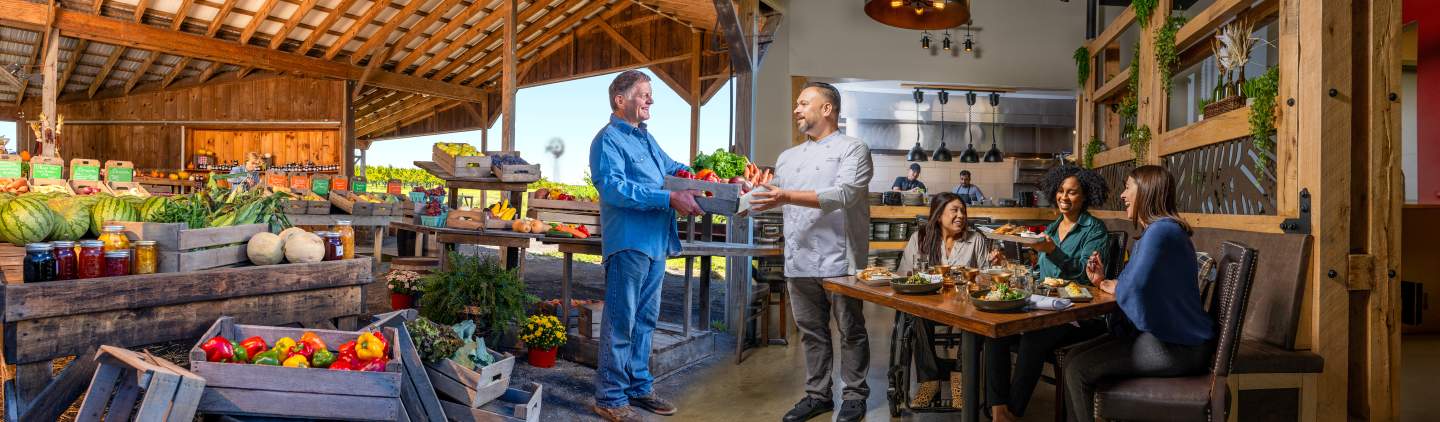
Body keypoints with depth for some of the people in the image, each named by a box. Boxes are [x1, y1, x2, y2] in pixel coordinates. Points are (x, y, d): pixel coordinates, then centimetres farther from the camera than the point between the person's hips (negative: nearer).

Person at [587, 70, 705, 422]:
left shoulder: (646, 138, 19)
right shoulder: (609, 139, -8)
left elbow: (670, 166, 34)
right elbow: (613, 187, -22)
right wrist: (669, 198, -26)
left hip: (657, 243, 9)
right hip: (628, 243, -9)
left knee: (645, 320, 15)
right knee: (620, 323, -3)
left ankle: (639, 386, 27)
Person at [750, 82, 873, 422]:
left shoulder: (853, 149, -1)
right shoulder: (787, 158, 18)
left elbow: (843, 194, -17)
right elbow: (773, 201, 19)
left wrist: (788, 196, -25)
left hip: (838, 261, -5)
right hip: (799, 262, 5)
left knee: (850, 330, 5)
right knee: (811, 332, 12)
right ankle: (817, 394, 23)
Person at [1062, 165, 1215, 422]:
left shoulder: (1161, 231, -19)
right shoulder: (1153, 230, 17)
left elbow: (1131, 290, -25)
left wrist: (1105, 285, -4)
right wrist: (1102, 280, 6)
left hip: (1178, 348, -10)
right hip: (1162, 335, 10)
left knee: (1077, 370, -17)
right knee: (1074, 358, 1)